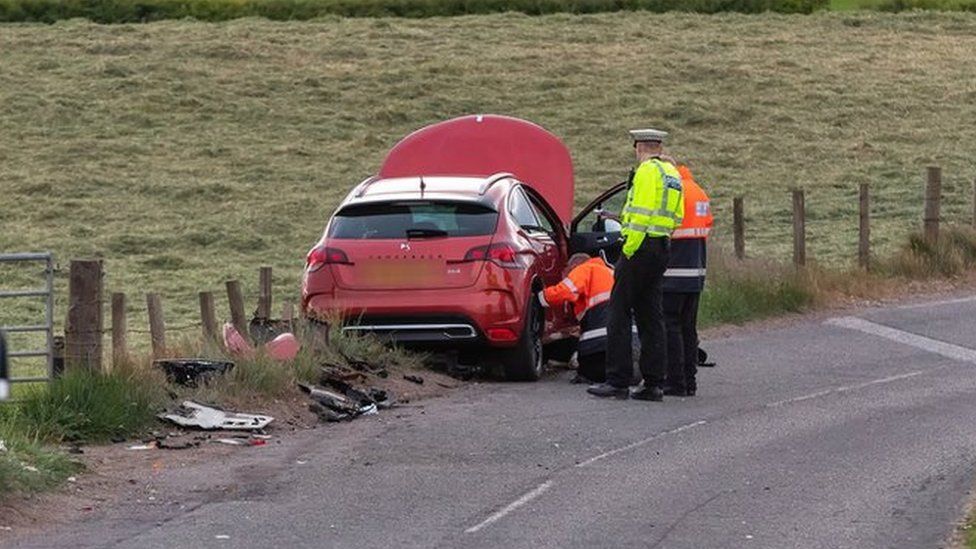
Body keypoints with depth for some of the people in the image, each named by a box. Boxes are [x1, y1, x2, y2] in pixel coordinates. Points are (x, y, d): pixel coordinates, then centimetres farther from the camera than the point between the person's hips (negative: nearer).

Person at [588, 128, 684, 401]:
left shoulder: (647, 171, -10)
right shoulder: (673, 174, 18)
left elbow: (642, 214, -18)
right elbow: (676, 217, 18)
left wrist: (628, 250, -17)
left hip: (641, 247, -9)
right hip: (663, 249, 9)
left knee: (620, 312, -4)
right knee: (650, 316, 11)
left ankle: (617, 381, -7)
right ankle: (653, 383, 8)